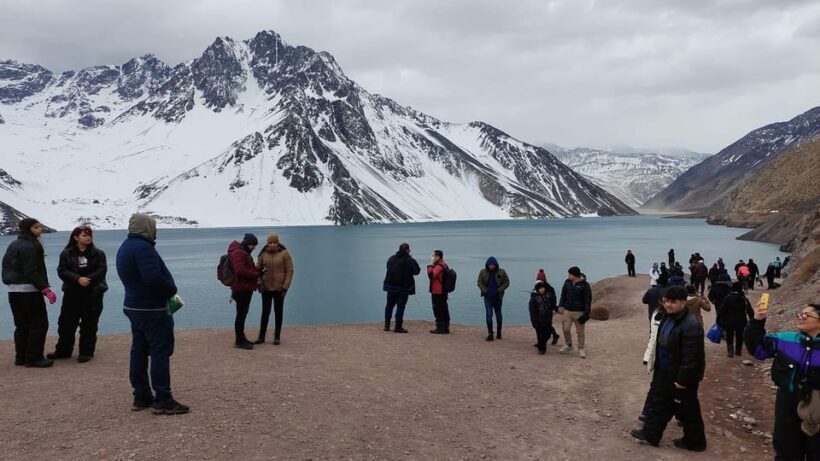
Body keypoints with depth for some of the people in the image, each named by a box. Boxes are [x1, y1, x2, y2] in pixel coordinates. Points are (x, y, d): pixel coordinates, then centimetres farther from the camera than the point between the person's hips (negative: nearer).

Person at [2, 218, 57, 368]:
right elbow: (31, 272, -20)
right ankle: (34, 358, -1)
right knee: (39, 323, -2)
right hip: (29, 290, -9)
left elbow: (7, 267, 18)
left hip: (13, 290, 9)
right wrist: (46, 289, -20)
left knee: (22, 325, 14)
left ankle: (21, 357, 18)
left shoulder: (14, 245, 15)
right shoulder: (29, 247, -14)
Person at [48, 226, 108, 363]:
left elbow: (102, 270, -7)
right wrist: (78, 279, -21)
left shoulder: (98, 253, 2)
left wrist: (88, 279, -21)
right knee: (66, 322, 6)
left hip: (93, 294, -1)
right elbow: (62, 271, -6)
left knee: (89, 324, 2)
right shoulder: (67, 253, 3)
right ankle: (63, 350, 19)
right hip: (72, 293, 1)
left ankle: (86, 352, 11)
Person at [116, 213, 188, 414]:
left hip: (133, 306, 10)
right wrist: (171, 289, -11)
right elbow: (154, 279, -29)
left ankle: (141, 396, 19)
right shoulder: (143, 248, -19)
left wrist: (167, 290, 9)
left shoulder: (124, 248, 14)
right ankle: (163, 400, -4)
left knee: (139, 351, 12)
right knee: (161, 352, -6)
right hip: (152, 309, -10)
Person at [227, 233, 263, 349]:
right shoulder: (238, 253, -14)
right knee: (241, 314, -6)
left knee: (243, 314, 15)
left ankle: (241, 338, 23)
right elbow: (240, 271, -25)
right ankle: (239, 341, -1)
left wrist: (258, 271, 4)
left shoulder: (244, 253, 19)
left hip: (246, 288, 10)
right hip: (241, 289, -10)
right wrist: (257, 274, -18)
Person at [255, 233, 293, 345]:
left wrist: (285, 286, -11)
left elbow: (289, 271, -6)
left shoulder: (284, 254, -5)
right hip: (266, 288, 2)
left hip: (279, 288, -2)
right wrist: (259, 283, -5)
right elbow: (258, 269, 7)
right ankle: (261, 337, 12)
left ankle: (277, 337, 14)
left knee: (278, 312, 6)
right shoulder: (263, 254, 2)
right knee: (265, 312, 3)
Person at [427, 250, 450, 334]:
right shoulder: (444, 265, 16)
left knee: (438, 310, -5)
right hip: (443, 292, 10)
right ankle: (445, 328, 19)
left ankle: (440, 328, -3)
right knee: (444, 310, 13)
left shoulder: (439, 266, -17)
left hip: (437, 292, -10)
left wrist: (430, 265, -20)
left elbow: (431, 274, -28)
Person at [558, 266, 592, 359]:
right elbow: (563, 295, 12)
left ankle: (581, 349, 17)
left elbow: (588, 299, -10)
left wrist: (587, 313, -12)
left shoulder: (584, 285, -12)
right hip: (567, 311, 4)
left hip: (579, 312, -4)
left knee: (580, 332, 4)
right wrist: (560, 306, 5)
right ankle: (568, 345, 26)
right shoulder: (567, 282, 2)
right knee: (565, 329, 5)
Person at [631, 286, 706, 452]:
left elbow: (690, 358, -27)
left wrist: (682, 379, -24)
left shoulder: (690, 326, -29)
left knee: (687, 410, 8)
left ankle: (695, 442, 27)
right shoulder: (666, 317, 3)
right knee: (656, 401, 18)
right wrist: (656, 365, 19)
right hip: (664, 372, 9)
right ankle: (650, 433, 31)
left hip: (680, 376, -9)